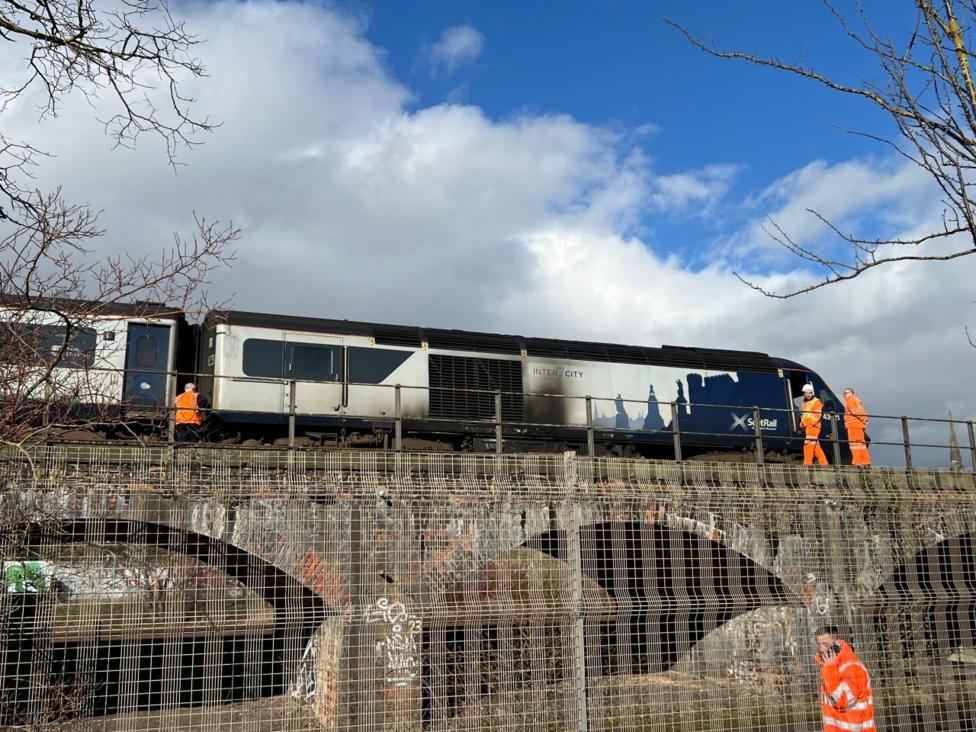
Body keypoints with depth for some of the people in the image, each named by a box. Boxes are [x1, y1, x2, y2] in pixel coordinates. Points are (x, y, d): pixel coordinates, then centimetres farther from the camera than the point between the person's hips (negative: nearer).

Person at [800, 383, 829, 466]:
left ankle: (807, 463, -19)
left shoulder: (816, 402, -1)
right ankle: (823, 463, 14)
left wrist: (811, 424, -18)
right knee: (816, 445, 9)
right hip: (807, 426, 8)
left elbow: (817, 415, -11)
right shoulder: (804, 403, 24)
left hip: (813, 426, -8)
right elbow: (802, 415, 27)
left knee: (808, 444, -15)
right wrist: (802, 424, 12)